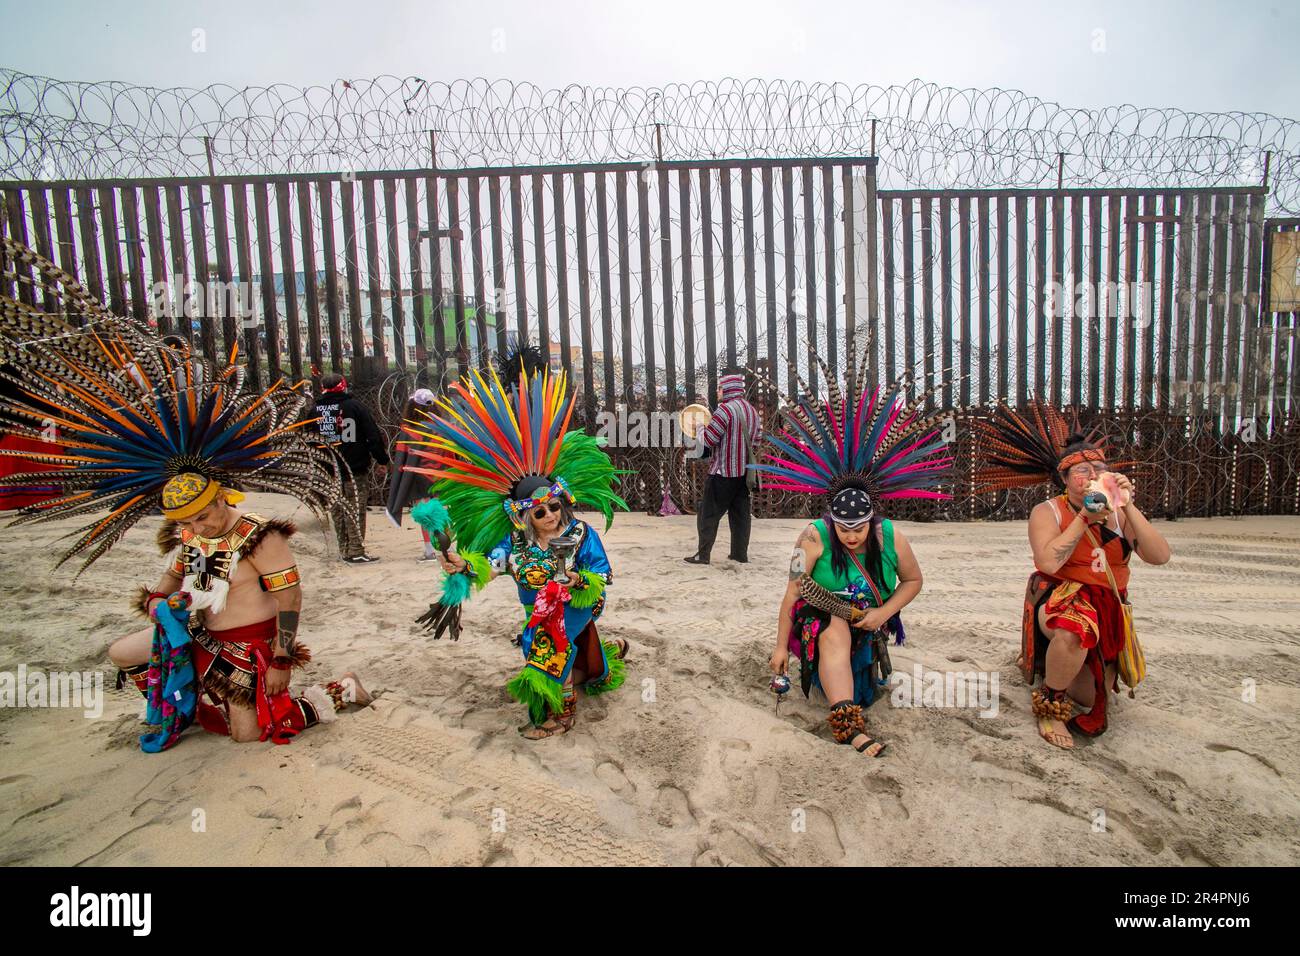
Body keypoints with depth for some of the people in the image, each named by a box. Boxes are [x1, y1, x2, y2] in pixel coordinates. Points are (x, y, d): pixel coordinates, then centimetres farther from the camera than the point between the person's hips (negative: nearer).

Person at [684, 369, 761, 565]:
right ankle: (740, 554, 15)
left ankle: (703, 554, 2)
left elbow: (708, 440, -16)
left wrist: (700, 429, 3)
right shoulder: (752, 410, 10)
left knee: (708, 513, 0)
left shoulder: (725, 409, -16)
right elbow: (757, 437, 17)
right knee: (740, 513, 12)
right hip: (744, 471, 8)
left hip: (722, 472, -8)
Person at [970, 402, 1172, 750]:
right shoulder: (1048, 511, -10)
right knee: (1078, 627, -42)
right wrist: (1085, 518, -23)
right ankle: (1050, 704, -17)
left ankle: (1042, 659, 41)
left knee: (1094, 699, 9)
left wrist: (1128, 507, -21)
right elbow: (1049, 562, -27)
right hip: (1059, 599, -5)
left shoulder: (1119, 513, 0)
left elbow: (1160, 556, -14)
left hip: (1108, 608, 5)